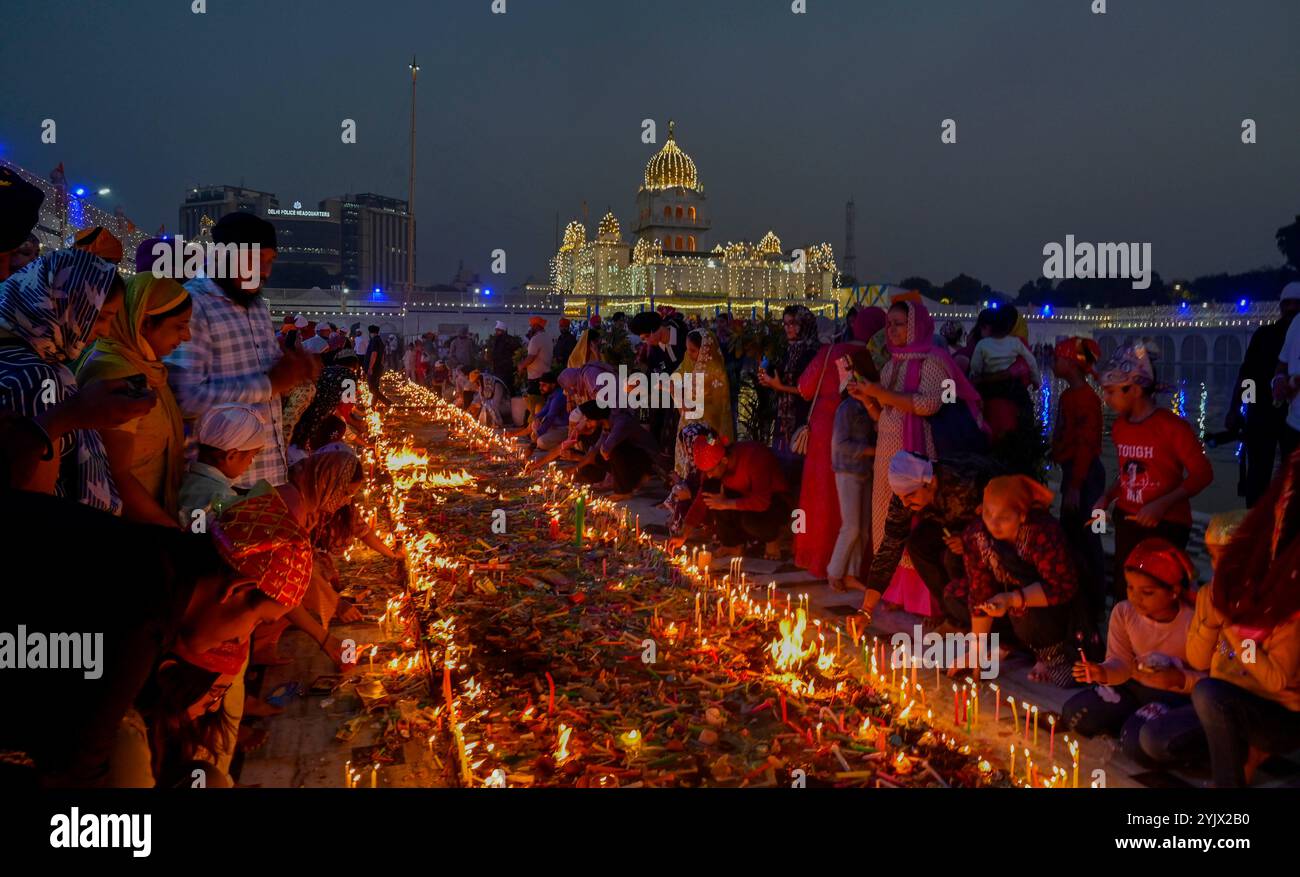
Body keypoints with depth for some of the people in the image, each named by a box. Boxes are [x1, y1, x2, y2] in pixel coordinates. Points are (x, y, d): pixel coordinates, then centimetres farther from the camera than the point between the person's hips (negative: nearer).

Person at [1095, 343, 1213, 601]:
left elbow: (1202, 473, -14)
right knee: (1124, 591, 12)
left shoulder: (1172, 426, -16)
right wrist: (1107, 498, 1)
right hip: (1127, 521, 6)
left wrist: (1162, 504, -23)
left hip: (1166, 524, -6)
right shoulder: (1119, 426, 5)